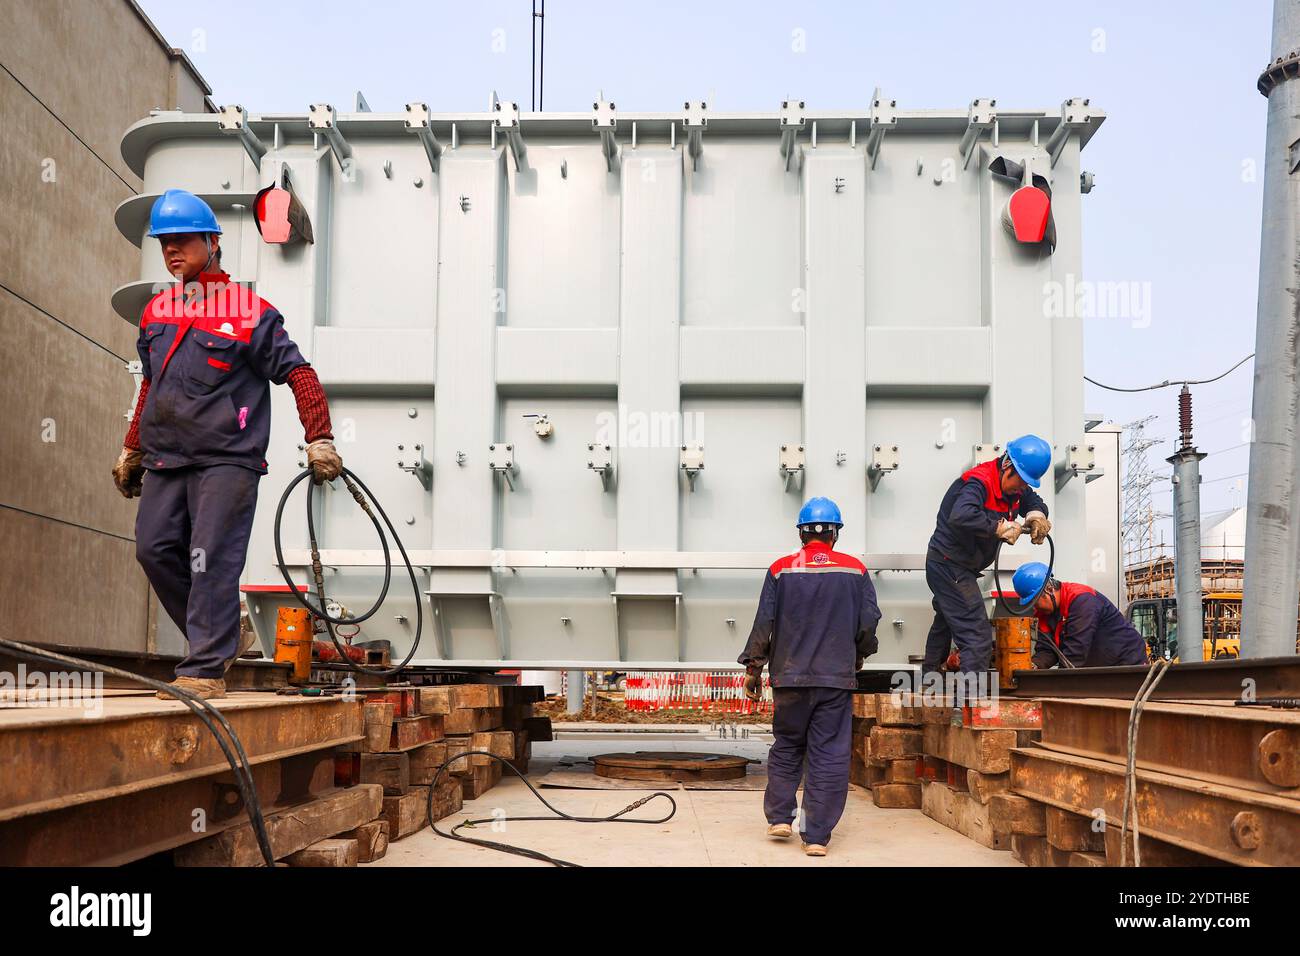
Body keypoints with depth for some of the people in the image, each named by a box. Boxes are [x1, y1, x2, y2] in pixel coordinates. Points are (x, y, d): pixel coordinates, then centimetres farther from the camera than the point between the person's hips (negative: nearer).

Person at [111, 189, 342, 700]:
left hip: (226, 460, -7)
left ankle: (205, 669, -5)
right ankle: (224, 637, 20)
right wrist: (131, 449, 28)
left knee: (211, 560, -10)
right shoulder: (156, 312, 15)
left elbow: (299, 374, -3)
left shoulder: (249, 311, -5)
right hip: (165, 460, 7)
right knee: (155, 548, 3)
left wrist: (319, 439, -8)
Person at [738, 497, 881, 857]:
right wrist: (858, 658, 21)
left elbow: (764, 624, -2)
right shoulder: (854, 570, 1)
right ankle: (817, 836, 1)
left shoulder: (781, 569, -1)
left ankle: (779, 817, 15)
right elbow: (869, 622, 2)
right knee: (829, 755, 2)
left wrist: (753, 669, 8)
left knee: (786, 747, 18)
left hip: (790, 678, 1)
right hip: (837, 679, 0)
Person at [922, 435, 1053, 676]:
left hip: (950, 566, 11)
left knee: (945, 624, 29)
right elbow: (961, 516, -44)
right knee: (977, 634, -17)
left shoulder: (1014, 485, 4)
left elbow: (1034, 502, 16)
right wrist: (999, 528, -34)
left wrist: (1036, 515, -8)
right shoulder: (980, 482, -26)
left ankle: (928, 680, 48)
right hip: (949, 565, -11)